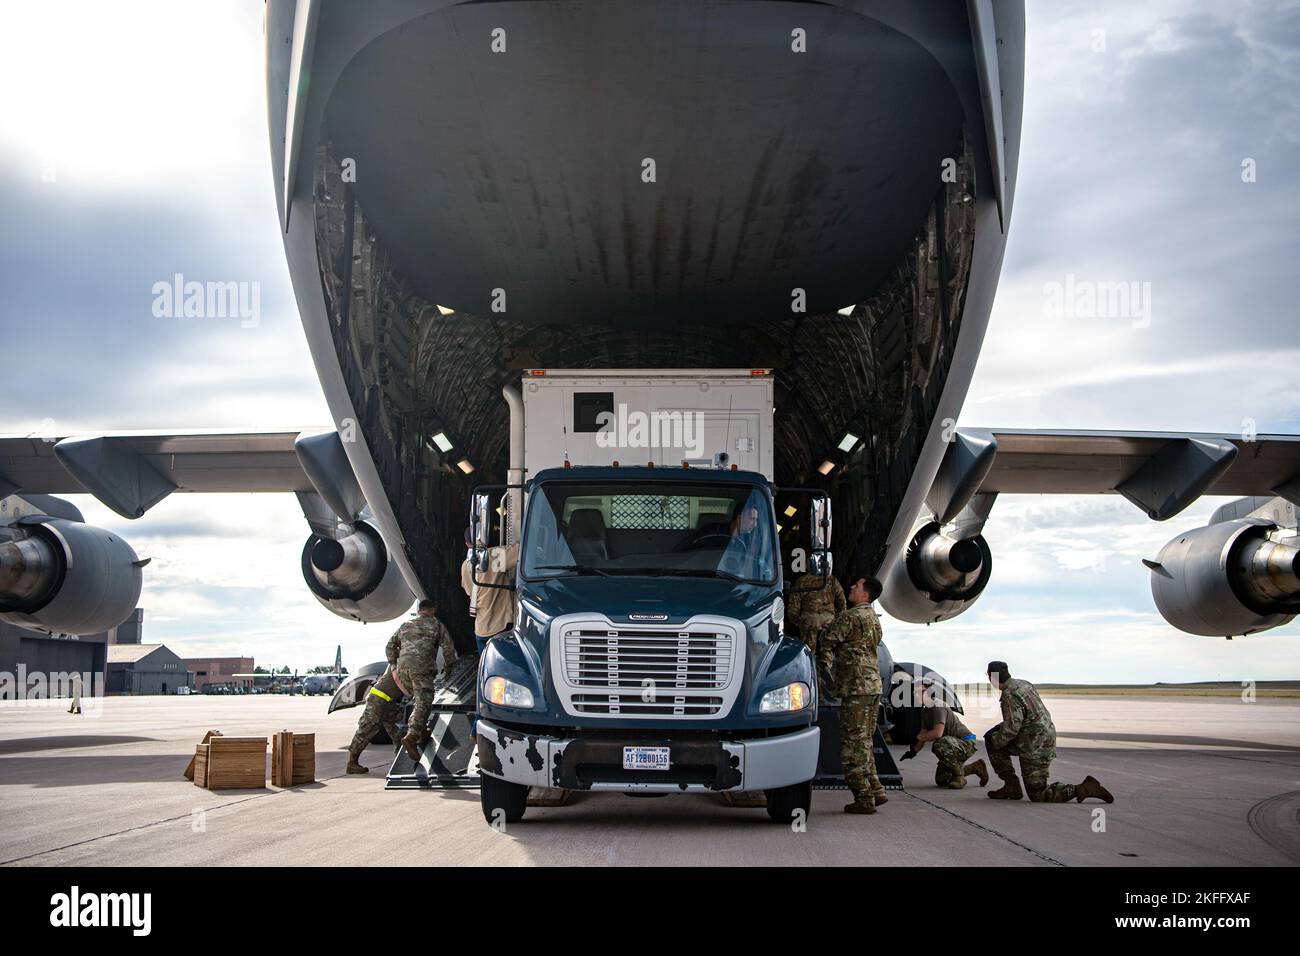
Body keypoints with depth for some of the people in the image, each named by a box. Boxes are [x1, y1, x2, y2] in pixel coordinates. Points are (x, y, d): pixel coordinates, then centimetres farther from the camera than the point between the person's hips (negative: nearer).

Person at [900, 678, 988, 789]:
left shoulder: (938, 707, -23)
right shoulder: (926, 711, 7)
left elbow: (937, 733, -36)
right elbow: (924, 735, 9)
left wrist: (918, 737, -23)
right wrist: (914, 751, -6)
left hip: (966, 743, -10)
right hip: (955, 744, 10)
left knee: (939, 745, -39)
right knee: (941, 781, 13)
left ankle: (959, 777, -18)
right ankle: (976, 767, 27)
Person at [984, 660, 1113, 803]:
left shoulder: (1009, 695, -20)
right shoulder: (1023, 684, 10)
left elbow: (1011, 727, -27)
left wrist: (996, 741, -7)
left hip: (1035, 748, -9)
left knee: (1038, 795, 2)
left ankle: (1084, 789, -8)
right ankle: (1011, 786, 11)